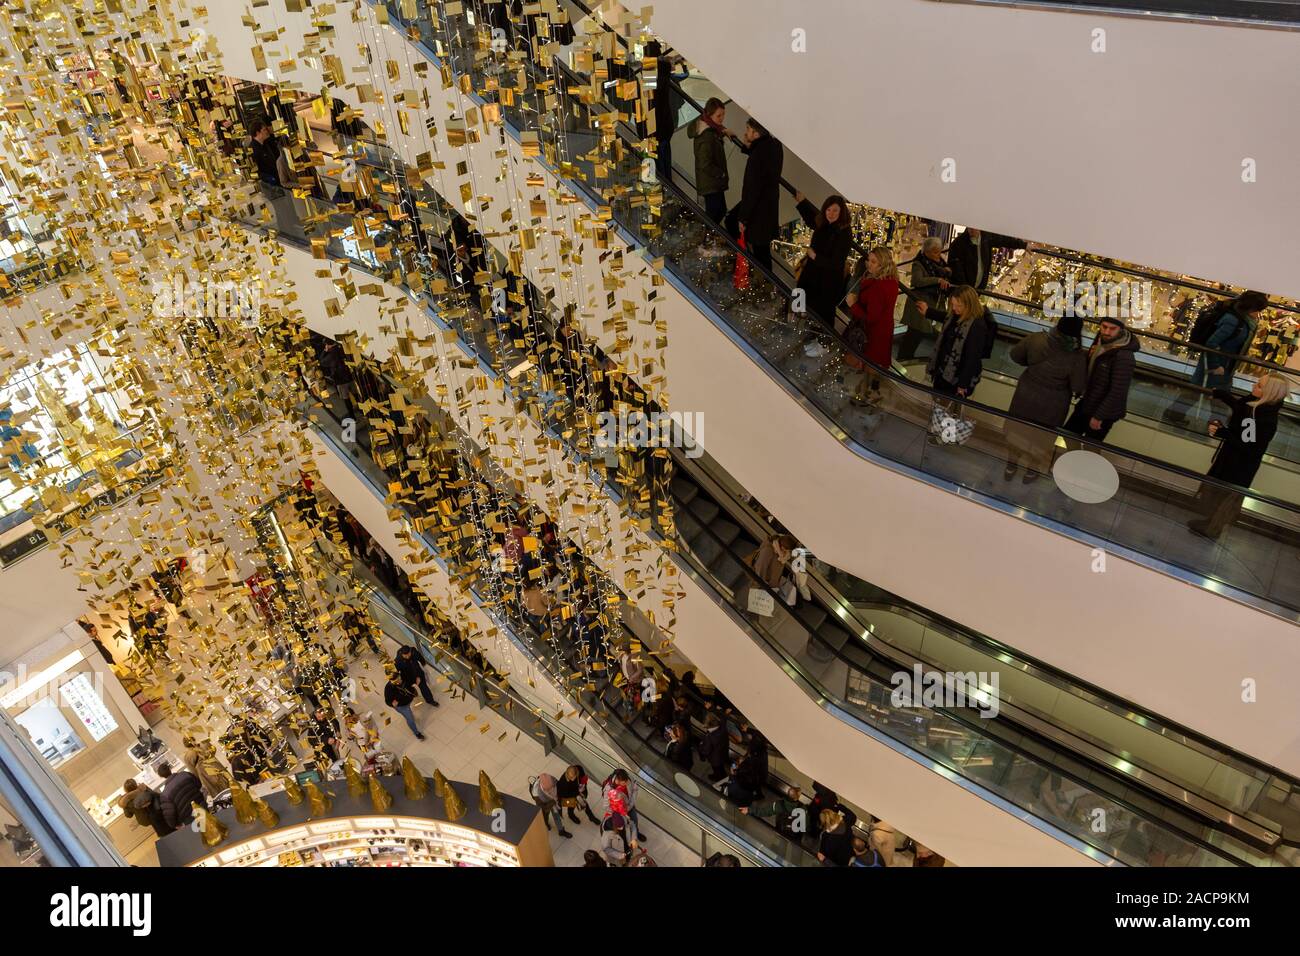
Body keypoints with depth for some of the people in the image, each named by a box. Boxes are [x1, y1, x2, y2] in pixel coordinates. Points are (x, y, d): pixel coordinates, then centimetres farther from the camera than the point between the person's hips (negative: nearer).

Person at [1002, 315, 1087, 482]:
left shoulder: (1036, 339, -21)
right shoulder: (1077, 357, -28)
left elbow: (1015, 355, -5)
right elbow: (1078, 387, -18)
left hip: (1026, 396, 2)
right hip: (1051, 405, -2)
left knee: (1017, 431, 24)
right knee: (1041, 437, 22)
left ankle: (1010, 467, 43)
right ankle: (1031, 472, 42)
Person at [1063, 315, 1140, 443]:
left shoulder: (1124, 356, -30)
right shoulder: (1101, 343, -3)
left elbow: (1118, 392, -27)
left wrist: (1098, 416, -21)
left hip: (1104, 412, -9)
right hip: (1086, 405, 9)